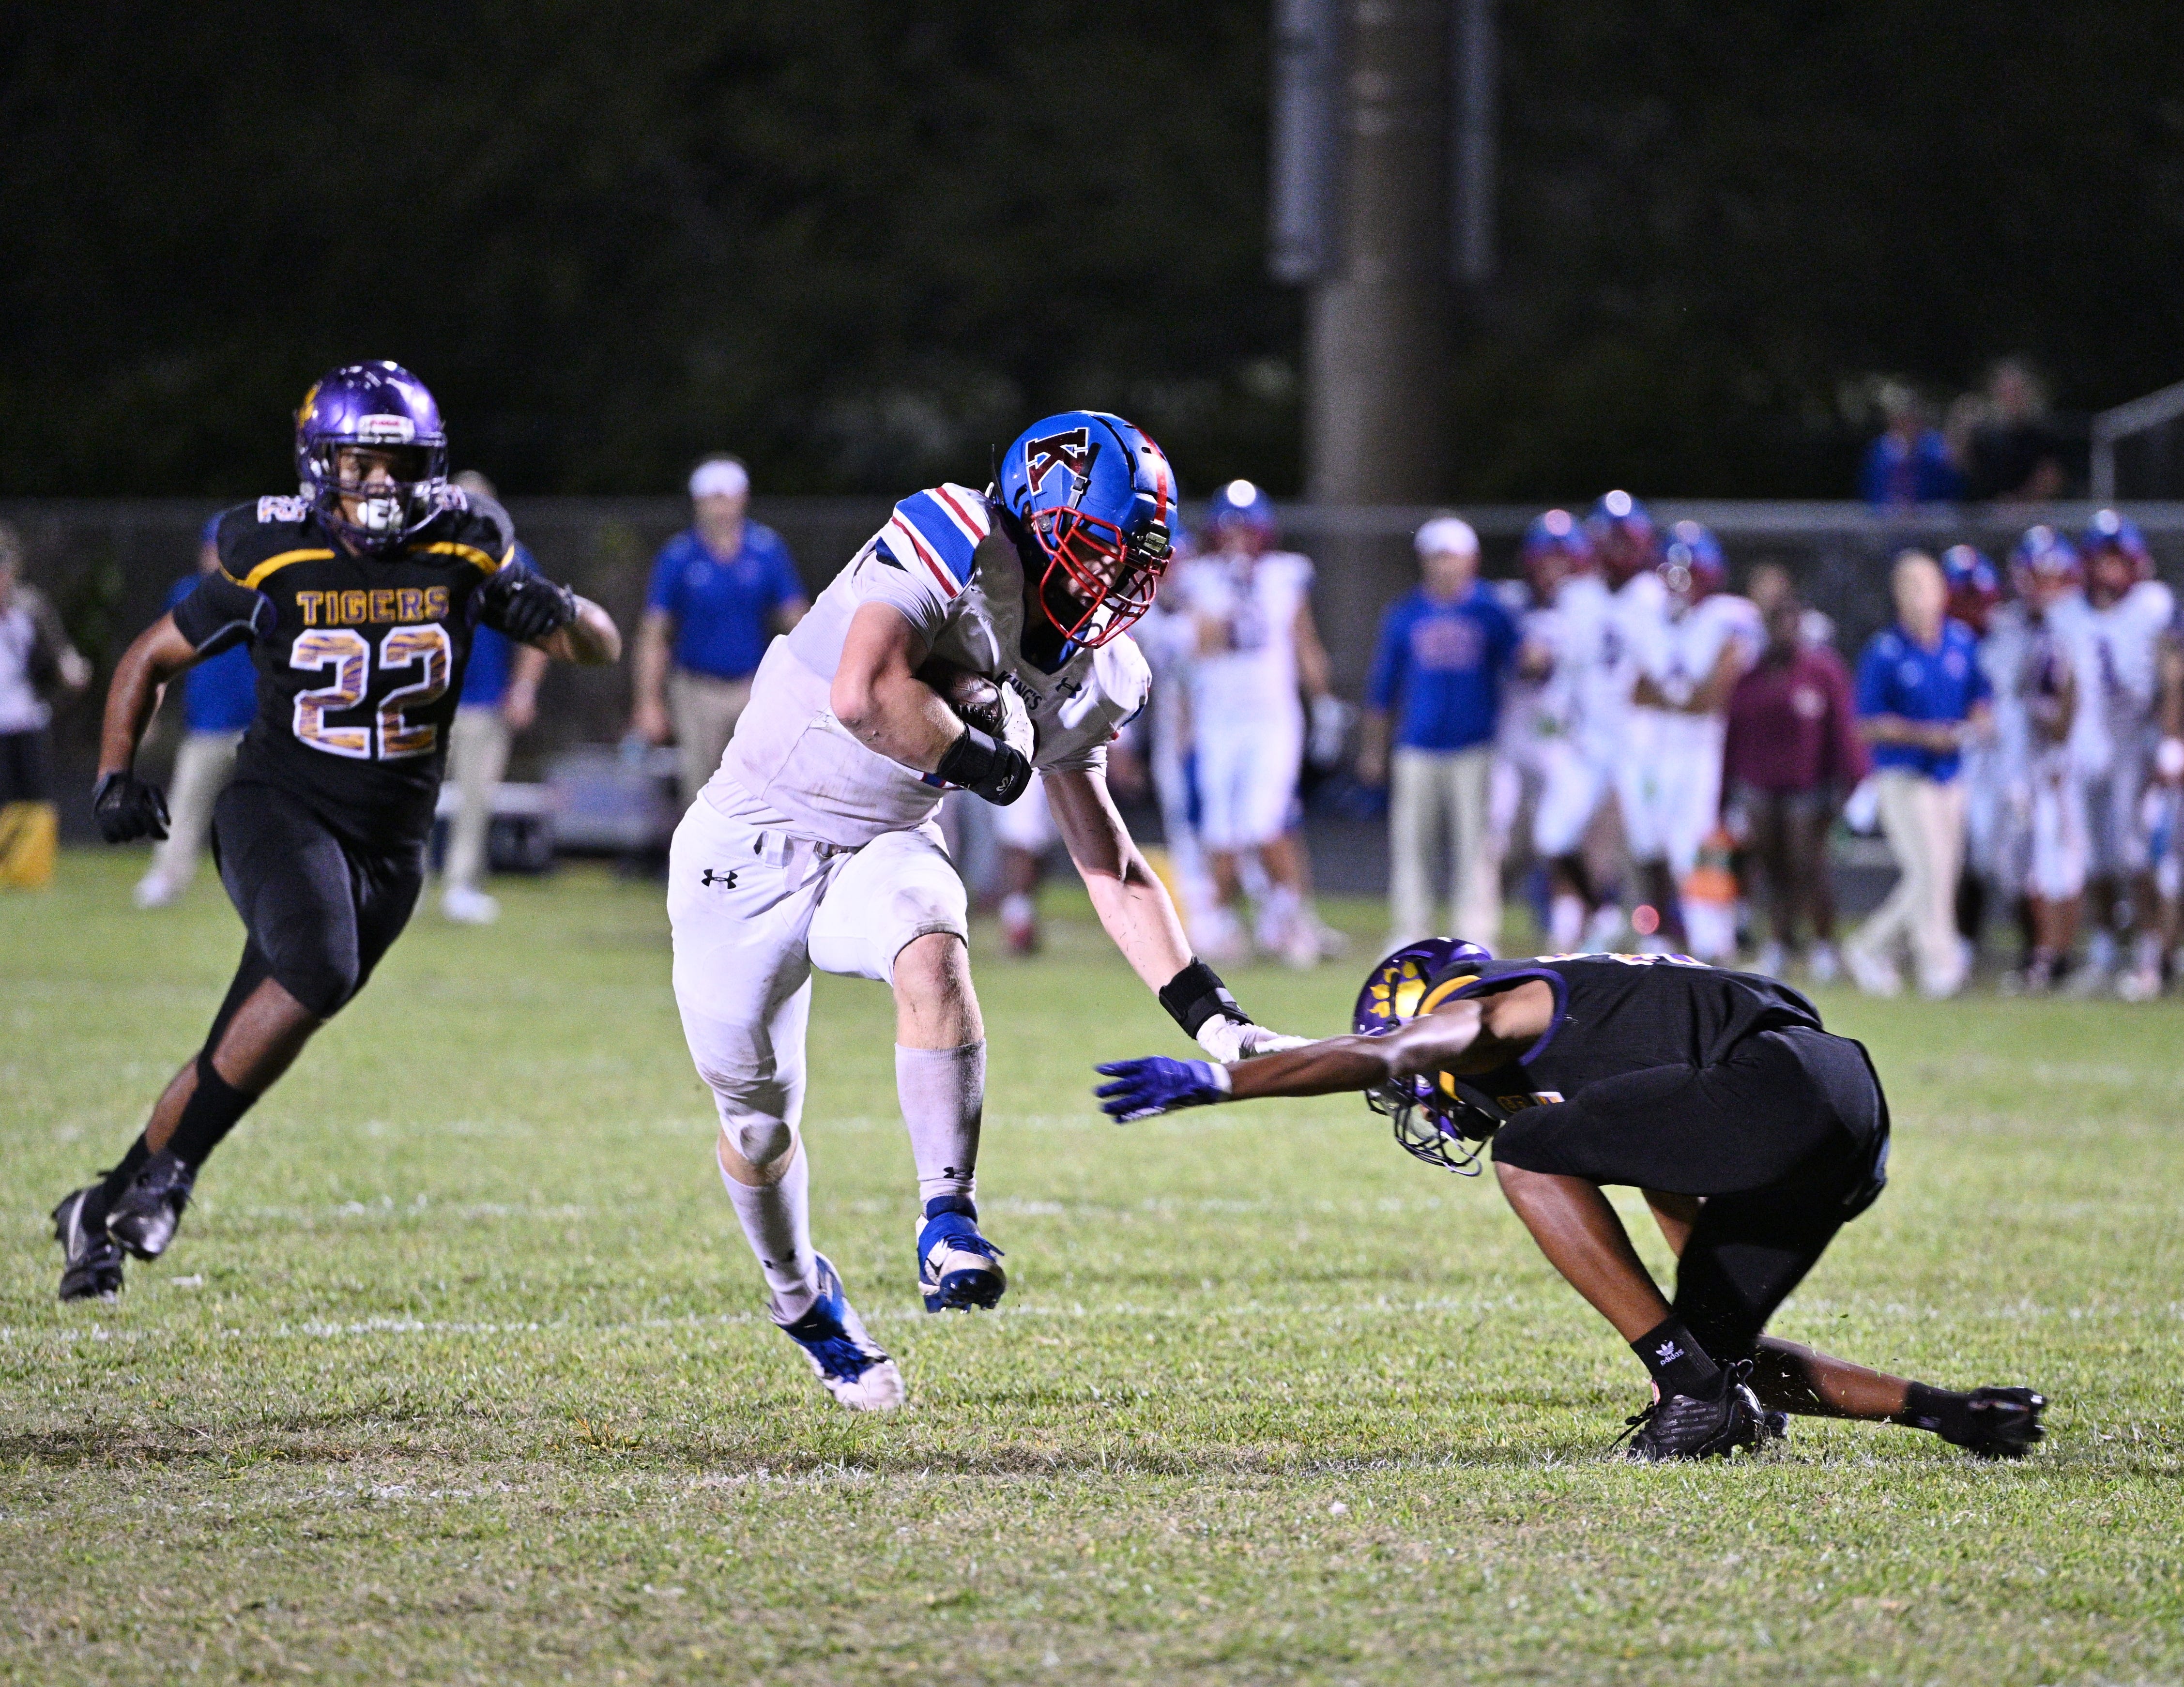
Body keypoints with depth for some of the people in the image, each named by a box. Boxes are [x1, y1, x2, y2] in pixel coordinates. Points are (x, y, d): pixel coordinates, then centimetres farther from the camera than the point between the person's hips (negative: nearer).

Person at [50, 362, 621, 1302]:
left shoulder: (464, 553, -2)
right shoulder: (273, 561, -7)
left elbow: (603, 649, 1)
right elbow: (149, 661, 7)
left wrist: (555, 611, -22)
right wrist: (115, 778, -7)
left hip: (389, 846, 3)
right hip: (278, 809, -3)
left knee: (236, 1063, 3)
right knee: (317, 971, -32)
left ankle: (105, 1212, 19)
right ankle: (166, 1169, -20)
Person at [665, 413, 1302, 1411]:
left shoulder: (1085, 674, -1)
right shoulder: (949, 540, -24)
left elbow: (1110, 866, 6)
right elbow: (862, 696, -40)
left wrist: (1210, 1018, 1)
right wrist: (982, 759, -23)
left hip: (882, 852, 4)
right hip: (753, 848, -4)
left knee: (932, 953, -32)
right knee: (758, 1125, 6)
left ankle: (949, 1220, -27)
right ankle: (801, 1299, 35)